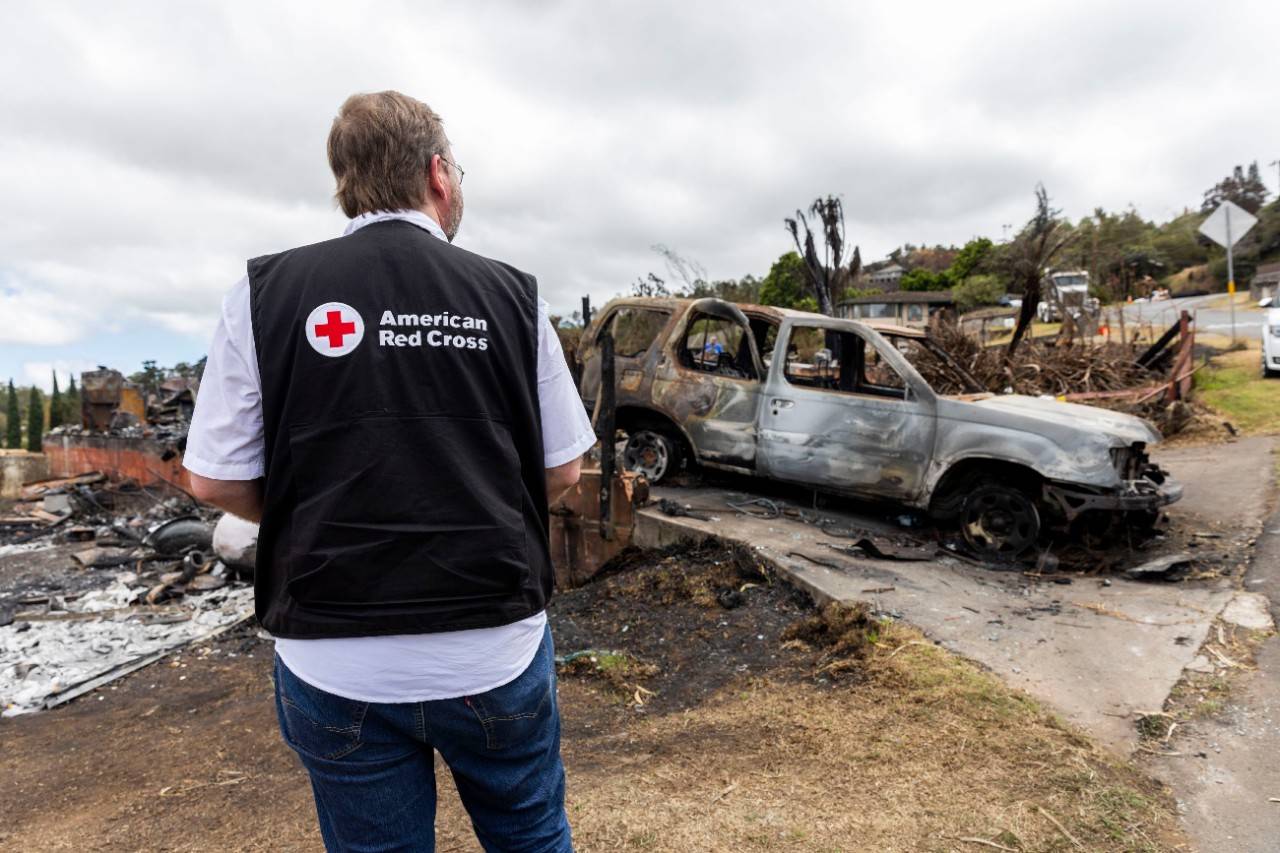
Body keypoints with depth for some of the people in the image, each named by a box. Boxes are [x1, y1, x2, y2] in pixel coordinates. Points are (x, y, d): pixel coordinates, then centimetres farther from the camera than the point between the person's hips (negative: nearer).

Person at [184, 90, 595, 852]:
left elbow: (218, 480, -2)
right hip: (498, 651, 0)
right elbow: (562, 470, 1)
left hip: (337, 666, 1)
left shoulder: (269, 292, -5)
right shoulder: (512, 294, -4)